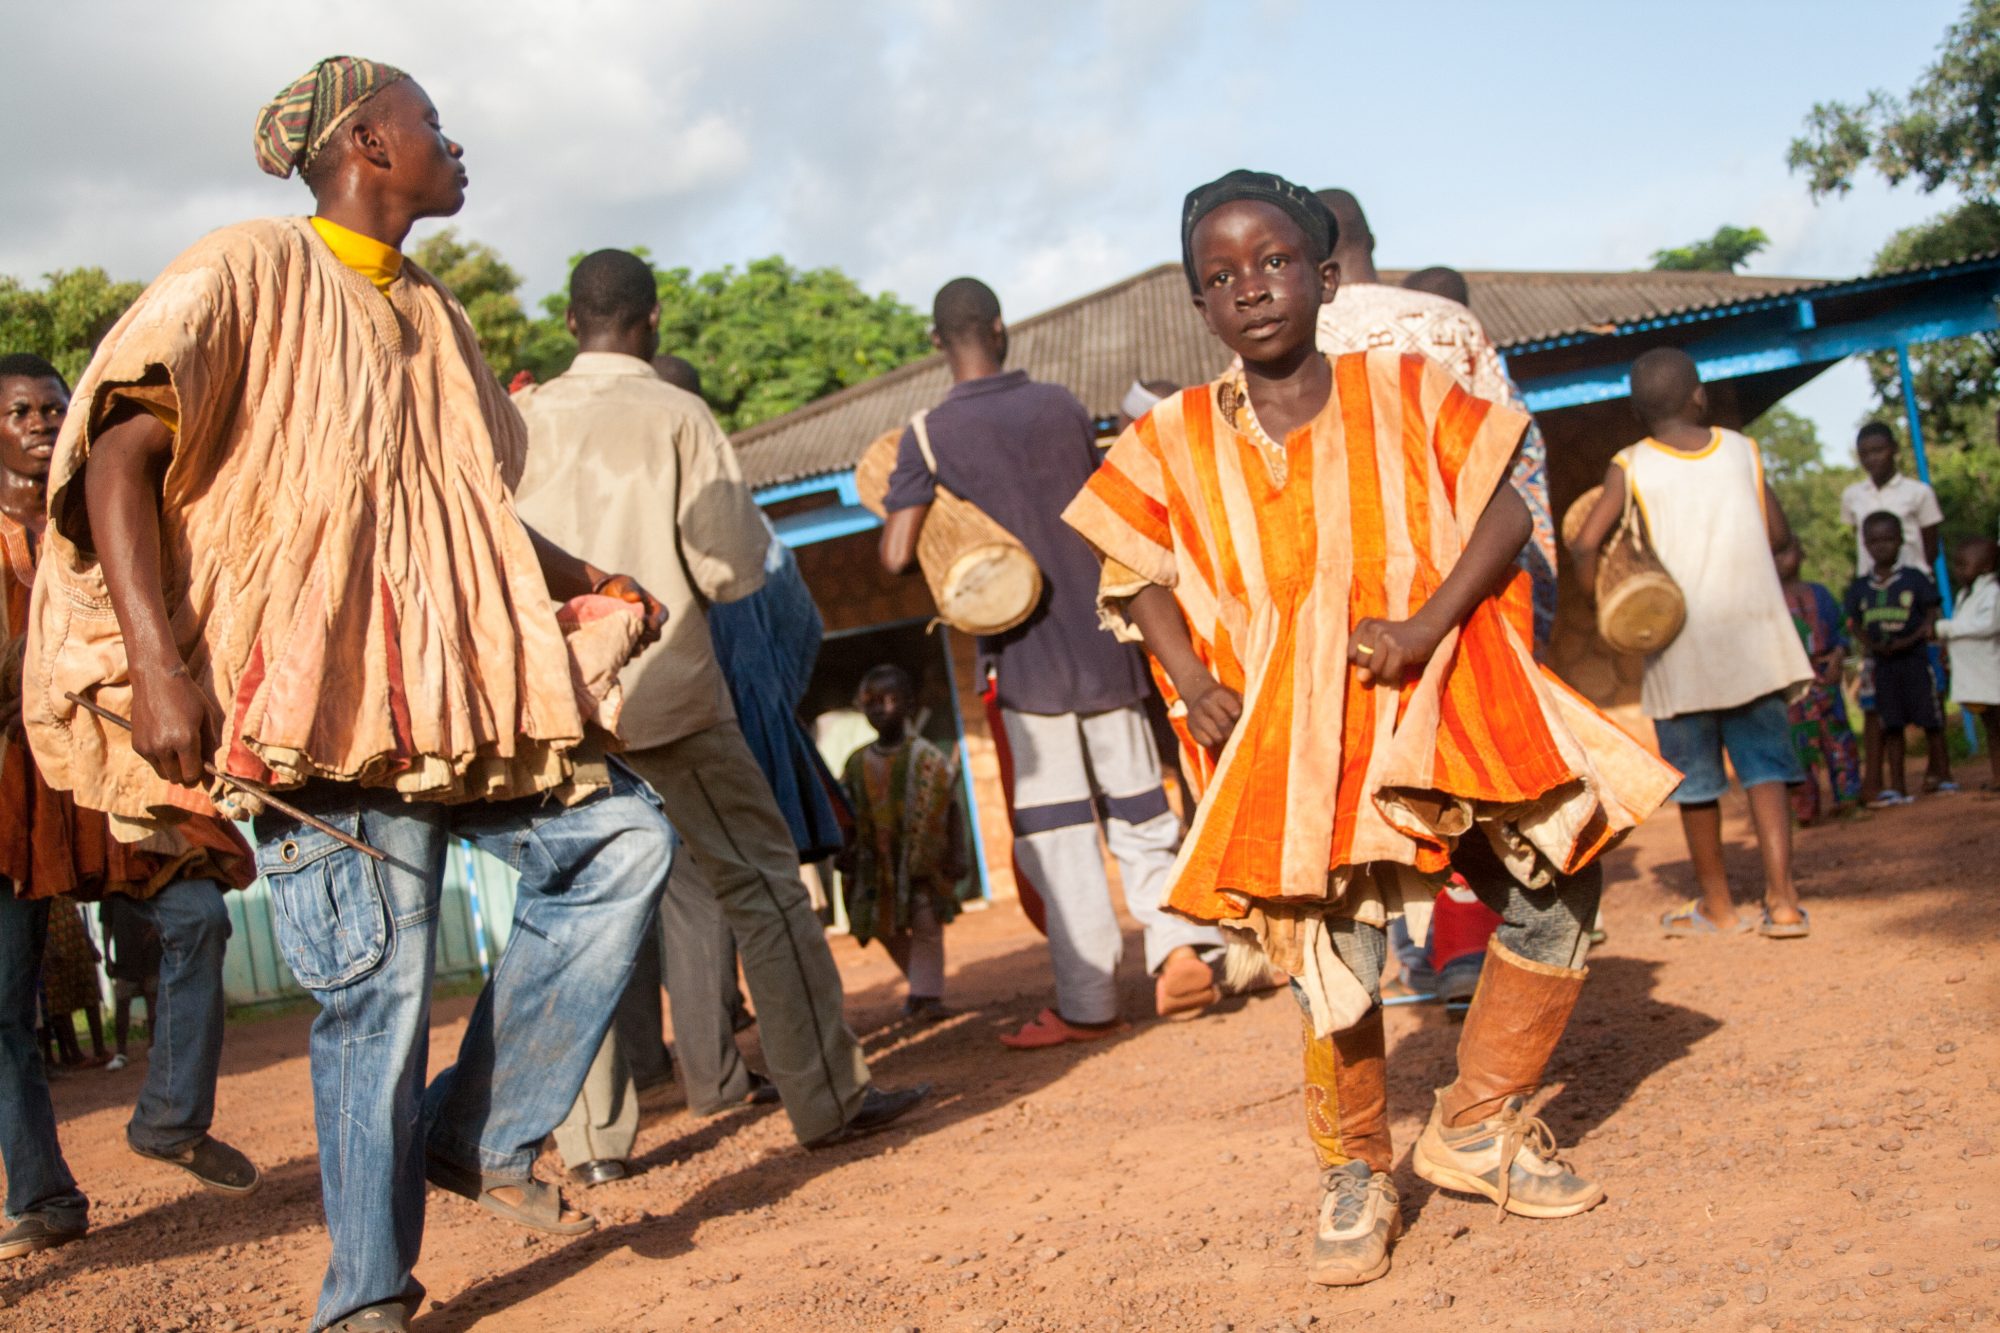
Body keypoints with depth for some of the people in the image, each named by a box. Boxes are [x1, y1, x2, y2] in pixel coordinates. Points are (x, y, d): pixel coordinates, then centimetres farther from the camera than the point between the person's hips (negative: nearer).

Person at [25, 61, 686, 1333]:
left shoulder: (434, 315, 21)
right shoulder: (251, 270, -2)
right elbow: (115, 455, -11)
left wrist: (590, 585, 12)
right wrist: (156, 659, -23)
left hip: (456, 688, 7)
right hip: (318, 695, -7)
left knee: (623, 839, -7)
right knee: (381, 978, -8)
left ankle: (482, 1133, 5)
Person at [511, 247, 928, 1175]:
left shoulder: (525, 420, 3)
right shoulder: (676, 415, -5)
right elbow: (733, 565, -6)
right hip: (667, 690, -4)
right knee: (760, 883, 4)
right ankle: (827, 1097, 7)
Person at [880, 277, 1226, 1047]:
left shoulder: (930, 435, -7)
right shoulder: (1062, 407, 5)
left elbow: (897, 555, -12)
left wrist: (893, 498, 7)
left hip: (1025, 653, -3)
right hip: (1104, 641, 3)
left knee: (1058, 836, 1)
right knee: (1138, 810, 12)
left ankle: (1087, 1004, 2)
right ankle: (1180, 940, -5)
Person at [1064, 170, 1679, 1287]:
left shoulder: (1405, 389, 1)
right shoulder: (1176, 439, 1)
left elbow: (1504, 510, -2)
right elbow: (1139, 576, 10)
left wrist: (1425, 625, -17)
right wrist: (1194, 686, -6)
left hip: (1439, 690, 1)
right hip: (1292, 726, -1)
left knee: (1560, 877, -6)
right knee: (1334, 944, -3)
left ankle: (1477, 1127, 13)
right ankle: (1358, 1179, 20)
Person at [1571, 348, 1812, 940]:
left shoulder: (1630, 466, -2)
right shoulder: (1742, 449, 5)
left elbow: (1585, 542, -12)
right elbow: (1779, 534, 10)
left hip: (1681, 642, -2)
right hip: (1752, 631, 2)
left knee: (1695, 779, 8)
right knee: (1764, 764, 5)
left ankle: (1717, 906, 17)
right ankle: (1782, 898, -6)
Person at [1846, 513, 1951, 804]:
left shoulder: (1915, 579, -4)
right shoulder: (1859, 588, 5)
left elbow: (1931, 615, -6)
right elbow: (1856, 624, 8)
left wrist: (1909, 640, -19)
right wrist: (1872, 645, -10)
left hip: (1914, 658, -3)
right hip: (1882, 663, 3)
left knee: (1931, 720, 2)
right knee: (1891, 726, 6)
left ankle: (1942, 775, 15)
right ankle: (1897, 787, 10)